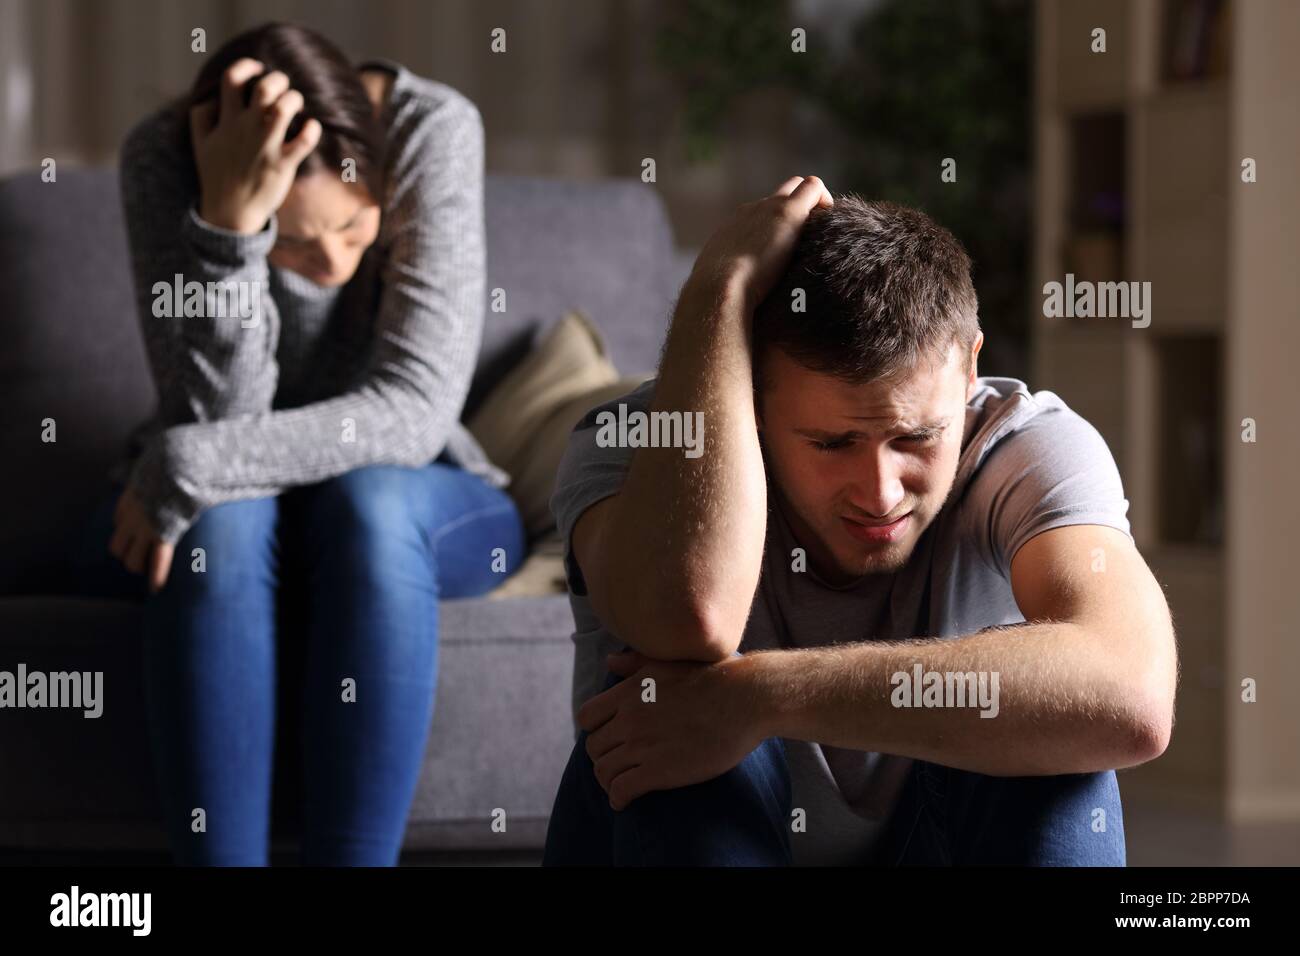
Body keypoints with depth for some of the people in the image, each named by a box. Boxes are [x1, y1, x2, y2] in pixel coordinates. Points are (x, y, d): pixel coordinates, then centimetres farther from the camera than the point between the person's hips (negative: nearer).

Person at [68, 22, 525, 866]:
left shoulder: (435, 130, -21)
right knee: (222, 517, -35)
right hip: (217, 514, 0)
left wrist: (194, 467, -33)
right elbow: (212, 417, -27)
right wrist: (229, 224, -41)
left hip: (409, 502, 0)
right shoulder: (164, 157, -19)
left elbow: (416, 410, -27)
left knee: (367, 503, -35)